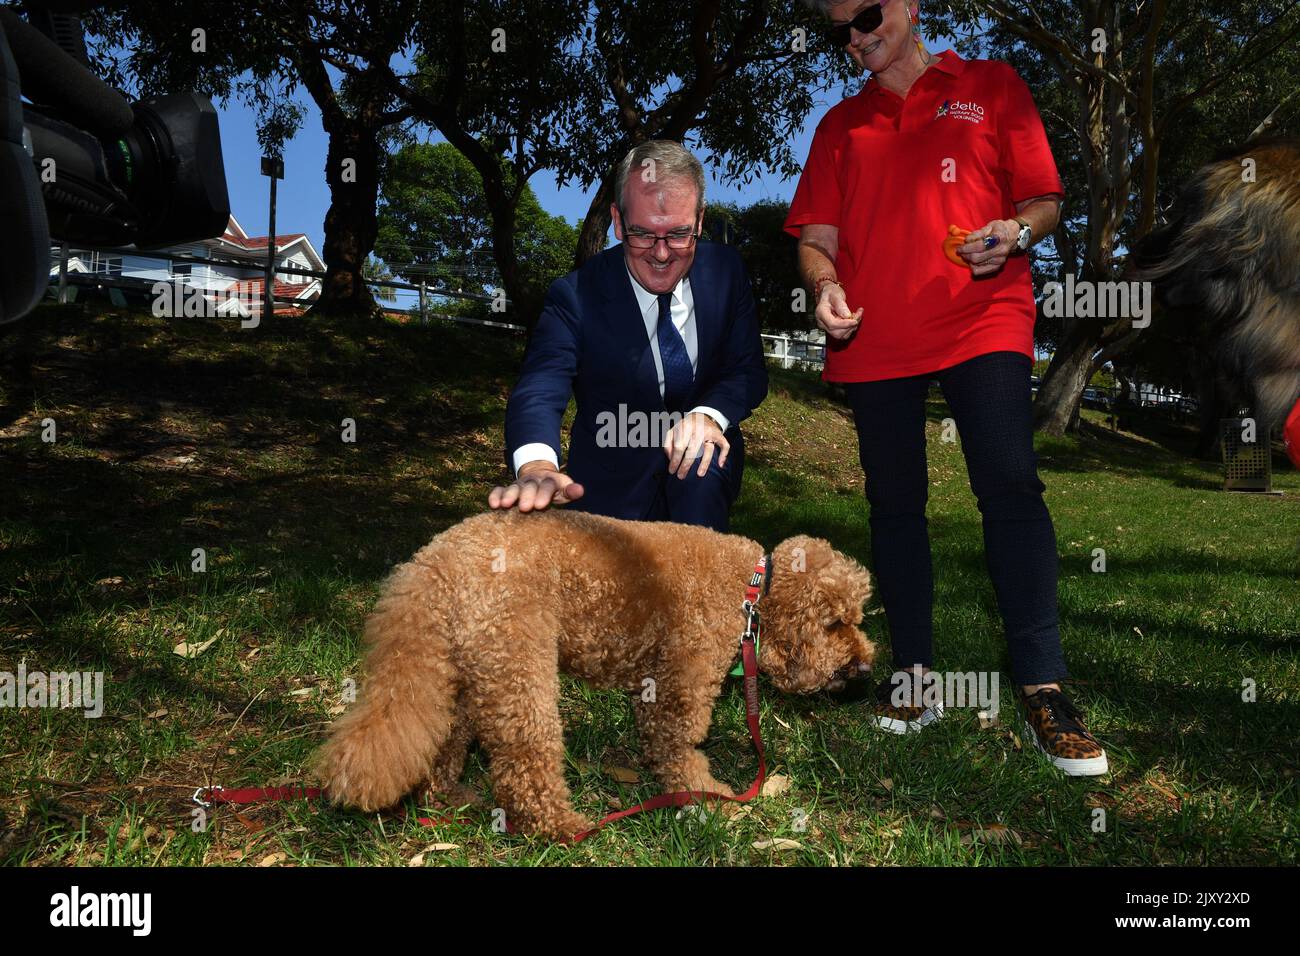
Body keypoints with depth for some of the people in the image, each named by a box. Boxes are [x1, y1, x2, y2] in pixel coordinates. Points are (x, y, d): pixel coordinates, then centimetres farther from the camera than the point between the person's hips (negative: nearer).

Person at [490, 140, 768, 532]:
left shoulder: (726, 270, -5)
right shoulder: (576, 295, -15)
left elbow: (749, 371, -3)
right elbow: (540, 388, -27)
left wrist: (709, 415, -27)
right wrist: (536, 467, -50)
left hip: (706, 471, 1)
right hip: (613, 491, -1)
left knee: (700, 465, -29)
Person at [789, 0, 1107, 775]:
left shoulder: (992, 87, 14)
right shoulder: (841, 125, 20)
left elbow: (1045, 198, 10)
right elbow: (817, 235, 14)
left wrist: (1015, 233, -13)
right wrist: (826, 285, -8)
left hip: (983, 323, -3)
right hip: (874, 336, 3)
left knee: (1012, 485, -16)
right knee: (895, 502, 3)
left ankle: (1044, 688, -11)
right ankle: (914, 676, 12)